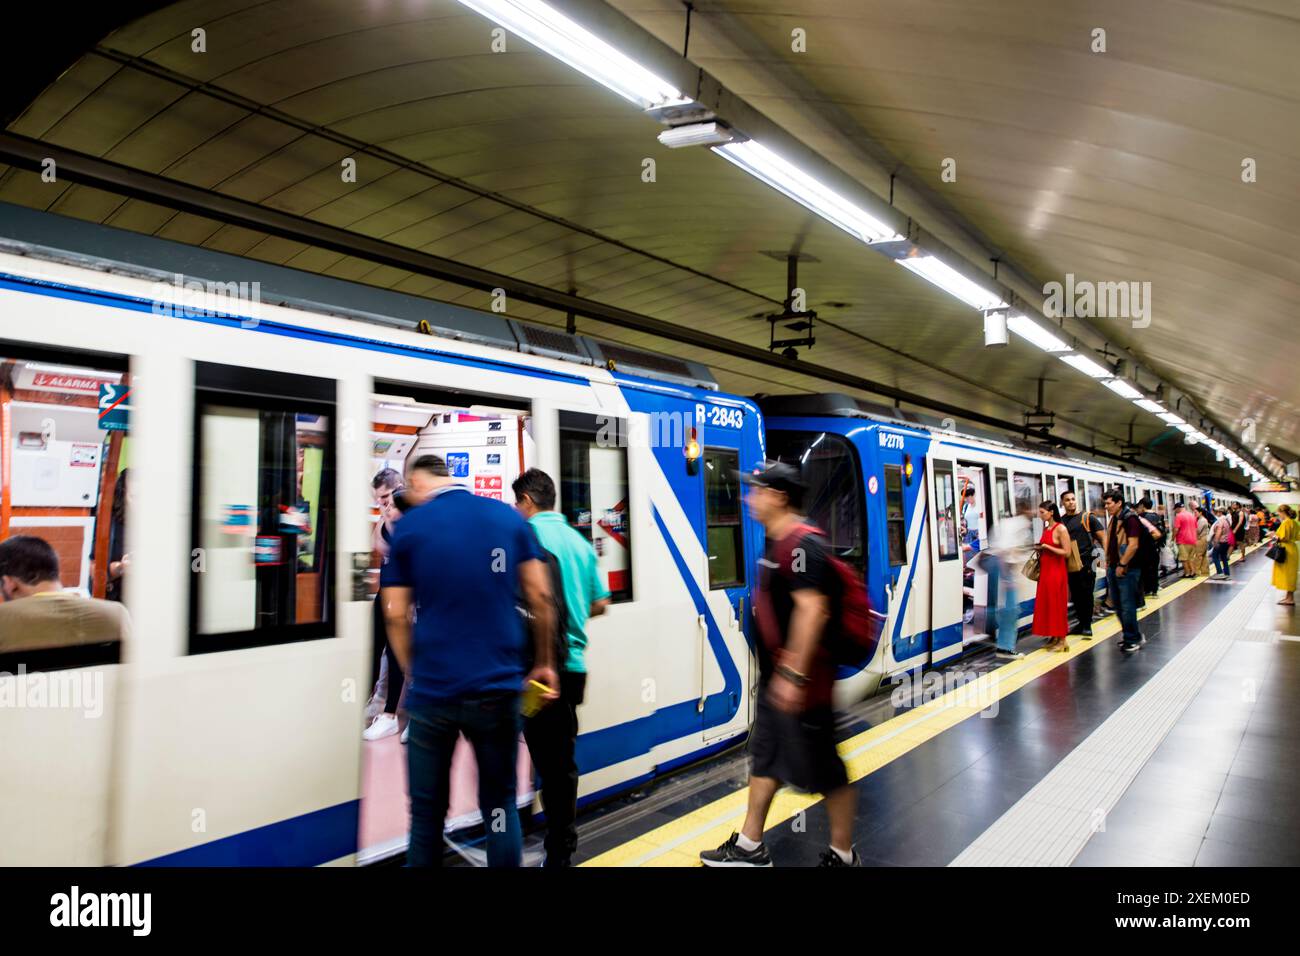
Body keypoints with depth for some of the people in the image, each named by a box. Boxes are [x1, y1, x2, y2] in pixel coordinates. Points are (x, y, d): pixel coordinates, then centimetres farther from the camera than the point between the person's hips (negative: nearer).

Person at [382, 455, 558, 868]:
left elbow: (396, 616, -2)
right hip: (497, 687, 1)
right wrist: (544, 662, 12)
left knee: (427, 813, 13)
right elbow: (540, 595, 2)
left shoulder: (408, 526, -1)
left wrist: (414, 674, 10)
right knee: (500, 807, 13)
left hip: (432, 691, -1)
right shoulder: (509, 517, 3)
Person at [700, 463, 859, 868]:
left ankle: (842, 855, 21)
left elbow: (812, 609, -28)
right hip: (776, 677, 10)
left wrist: (794, 674, -28)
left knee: (823, 769, 5)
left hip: (799, 681, -10)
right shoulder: (778, 543, 11)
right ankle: (749, 846, 30)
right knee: (764, 757, 17)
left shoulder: (803, 544, -20)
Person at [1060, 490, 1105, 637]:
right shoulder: (1061, 521, 8)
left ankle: (1087, 625, 9)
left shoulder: (1088, 518, -1)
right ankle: (1081, 623, 22)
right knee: (1075, 595, 9)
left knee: (1086, 594, 0)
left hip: (1086, 561, -3)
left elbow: (1102, 537, -2)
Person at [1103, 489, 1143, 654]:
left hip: (1126, 569, -9)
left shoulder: (1130, 518, -14)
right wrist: (1108, 562, 15)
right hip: (1113, 568, 9)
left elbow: (1133, 545, -20)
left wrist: (1122, 565, -17)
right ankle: (1133, 635, 27)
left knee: (1127, 606, -2)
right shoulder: (1113, 519, 12)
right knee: (1117, 604, 15)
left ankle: (1132, 640, 8)